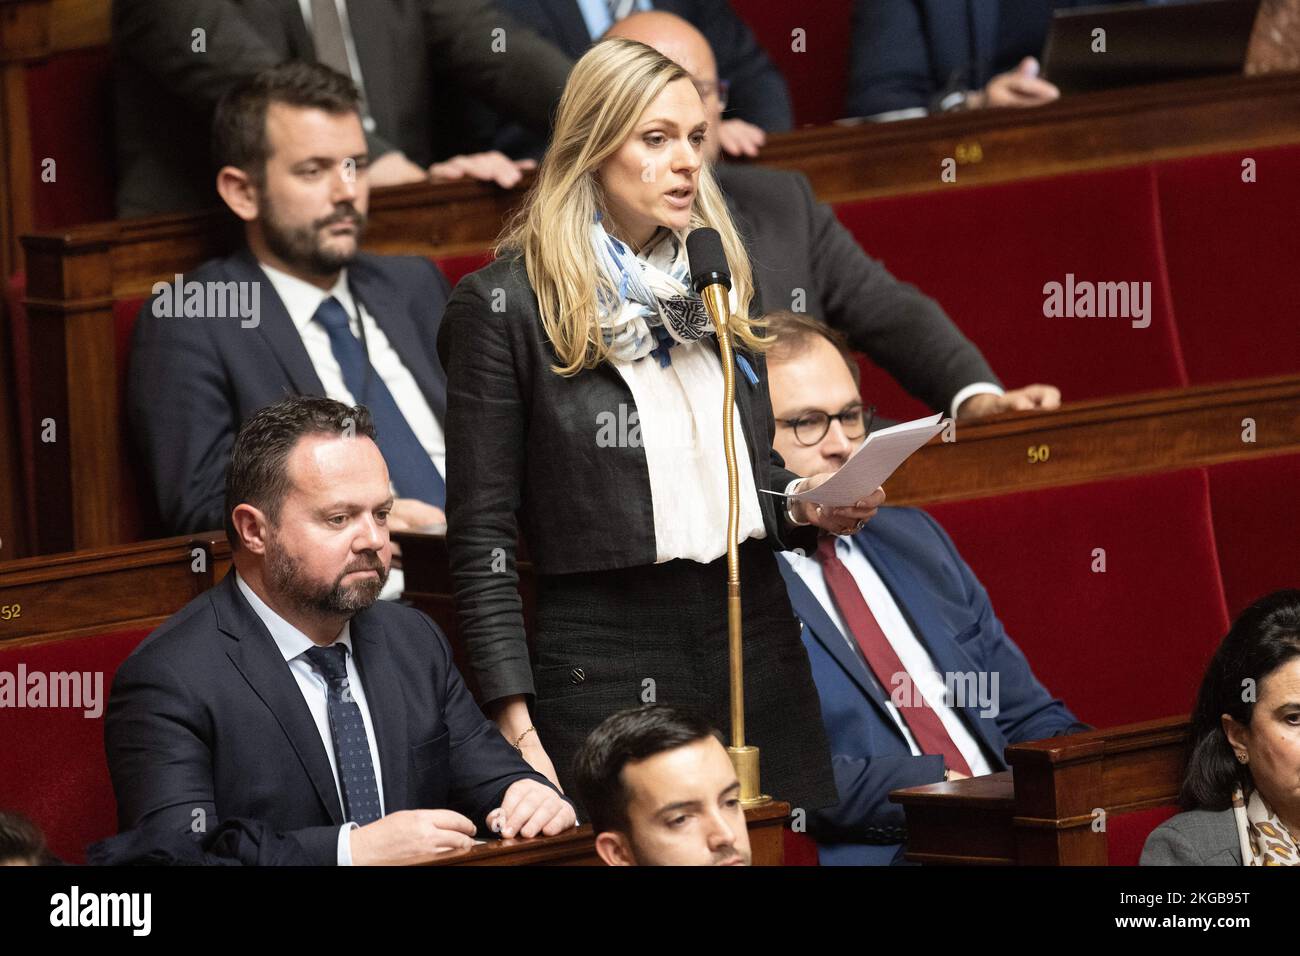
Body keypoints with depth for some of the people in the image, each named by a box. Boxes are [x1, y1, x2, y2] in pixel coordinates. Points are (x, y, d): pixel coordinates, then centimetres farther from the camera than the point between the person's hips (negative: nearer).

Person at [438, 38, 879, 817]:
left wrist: (809, 504, 0)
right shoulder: (504, 305, -4)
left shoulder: (716, 278, 14)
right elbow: (482, 538, -6)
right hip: (605, 658, -5)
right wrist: (515, 725, -12)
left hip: (756, 642, 5)